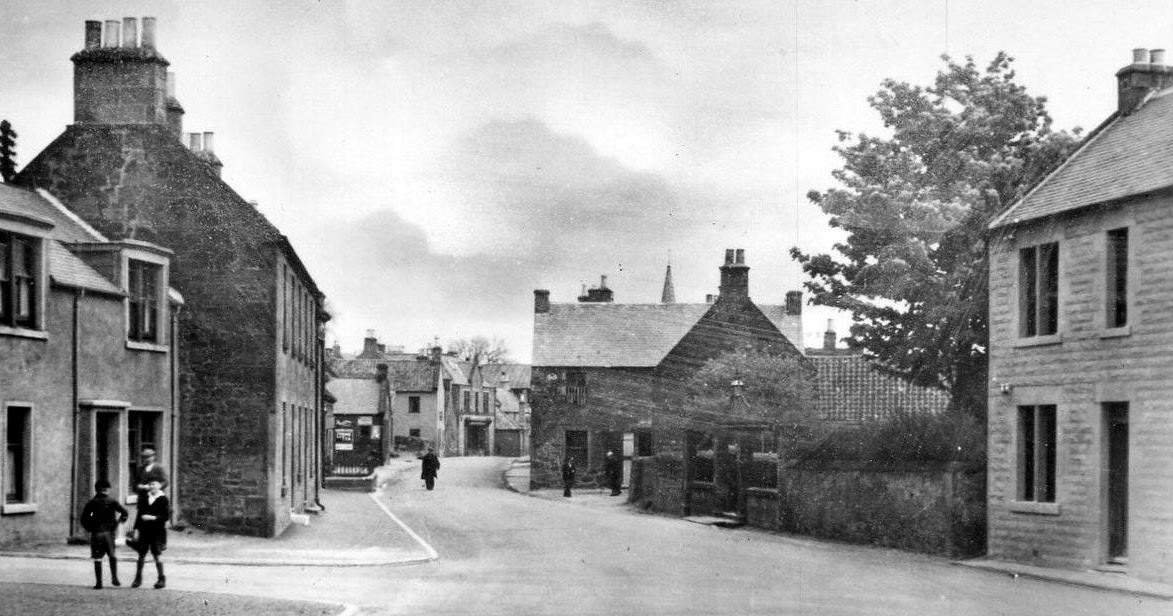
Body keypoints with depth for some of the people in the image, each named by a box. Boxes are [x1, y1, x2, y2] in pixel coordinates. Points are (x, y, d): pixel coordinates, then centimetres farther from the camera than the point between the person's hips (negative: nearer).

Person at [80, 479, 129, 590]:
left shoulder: (91, 503, 3)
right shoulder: (111, 502, 0)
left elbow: (84, 518, -3)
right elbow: (124, 512, -8)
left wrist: (89, 528, 9)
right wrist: (118, 522, 8)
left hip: (96, 533, 0)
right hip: (109, 532, 0)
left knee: (97, 558, 3)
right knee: (112, 555, 16)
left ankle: (98, 583, 1)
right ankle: (114, 578, 4)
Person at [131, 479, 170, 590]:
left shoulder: (163, 499, -2)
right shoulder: (145, 498, 12)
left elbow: (167, 516, -7)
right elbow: (140, 514, 15)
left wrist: (153, 518, -17)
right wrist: (136, 528, 9)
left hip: (157, 531, -4)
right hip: (144, 530, 4)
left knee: (157, 554, -3)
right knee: (141, 554, 6)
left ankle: (161, 579, 5)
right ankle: (138, 578, 14)